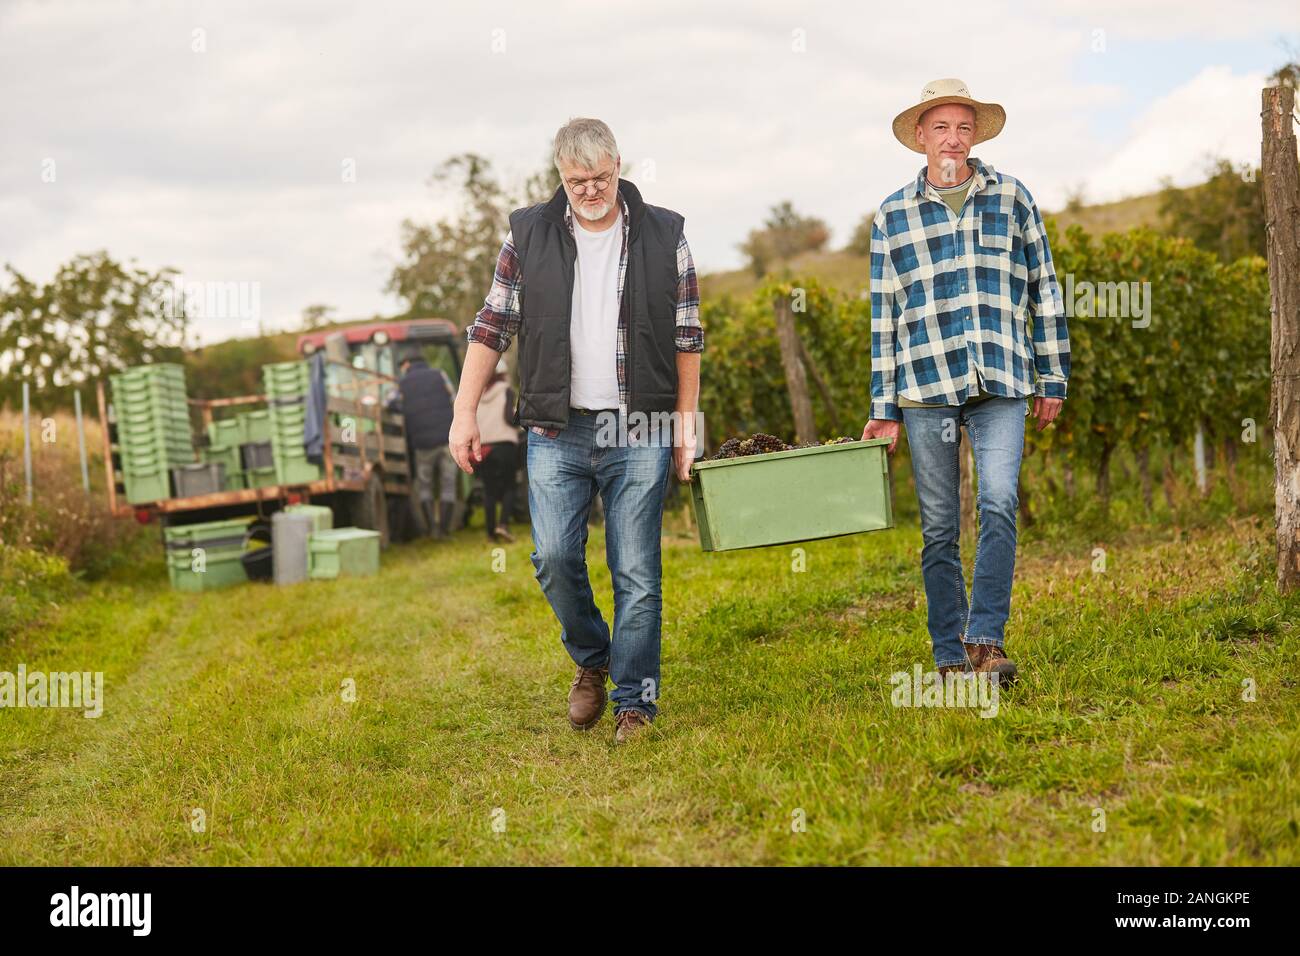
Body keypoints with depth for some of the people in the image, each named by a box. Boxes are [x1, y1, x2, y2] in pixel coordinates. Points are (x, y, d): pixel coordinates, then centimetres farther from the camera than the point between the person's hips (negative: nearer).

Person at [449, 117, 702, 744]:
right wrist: (464, 414, 0)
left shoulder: (663, 235, 4)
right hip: (556, 433, 1)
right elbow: (492, 327, 6)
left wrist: (685, 429, 4)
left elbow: (686, 338, 7)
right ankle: (590, 659, 21)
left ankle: (634, 702, 9)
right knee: (554, 557, -6)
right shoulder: (529, 234, 6)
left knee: (636, 573, -1)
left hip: (638, 433, -1)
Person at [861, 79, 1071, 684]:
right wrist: (883, 410, 6)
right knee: (939, 528, 3)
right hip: (926, 387, 1)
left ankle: (986, 639, -11)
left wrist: (1053, 381, 9)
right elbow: (884, 317, 9)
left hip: (1001, 386, 0)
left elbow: (1044, 290, 11)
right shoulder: (893, 216, 8)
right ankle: (950, 657, 11)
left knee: (999, 503, -17)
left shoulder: (1012, 198, 8)